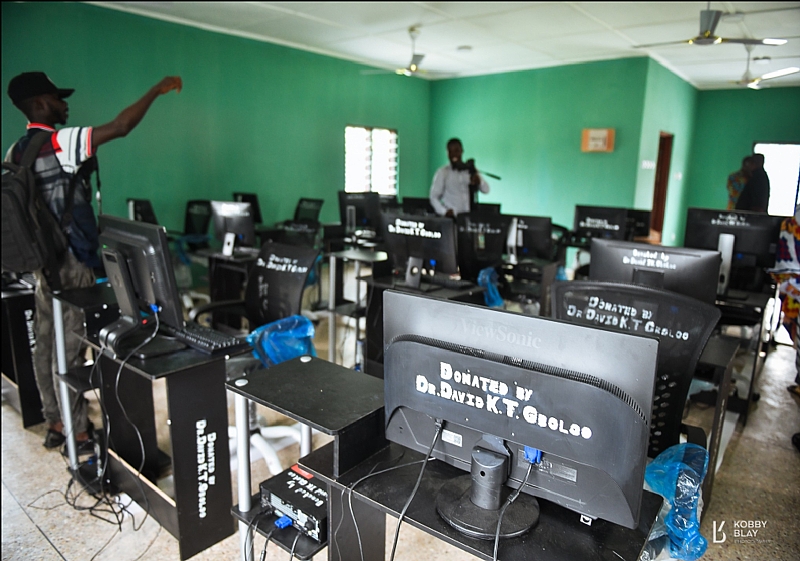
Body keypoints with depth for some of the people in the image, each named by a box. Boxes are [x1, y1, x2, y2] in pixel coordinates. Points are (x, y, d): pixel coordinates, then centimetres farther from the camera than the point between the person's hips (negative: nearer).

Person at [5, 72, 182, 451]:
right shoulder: (58, 143, -16)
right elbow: (120, 127, -23)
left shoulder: (16, 152, 11)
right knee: (68, 349, -1)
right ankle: (77, 433, 10)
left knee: (46, 344, 14)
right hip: (70, 263, -9)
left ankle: (55, 424, 27)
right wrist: (157, 90, -12)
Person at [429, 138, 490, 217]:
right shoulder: (442, 172, 3)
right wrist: (444, 211, -16)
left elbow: (486, 190, 6)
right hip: (450, 218, -3)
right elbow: (434, 197, 1)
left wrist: (478, 181, -16)